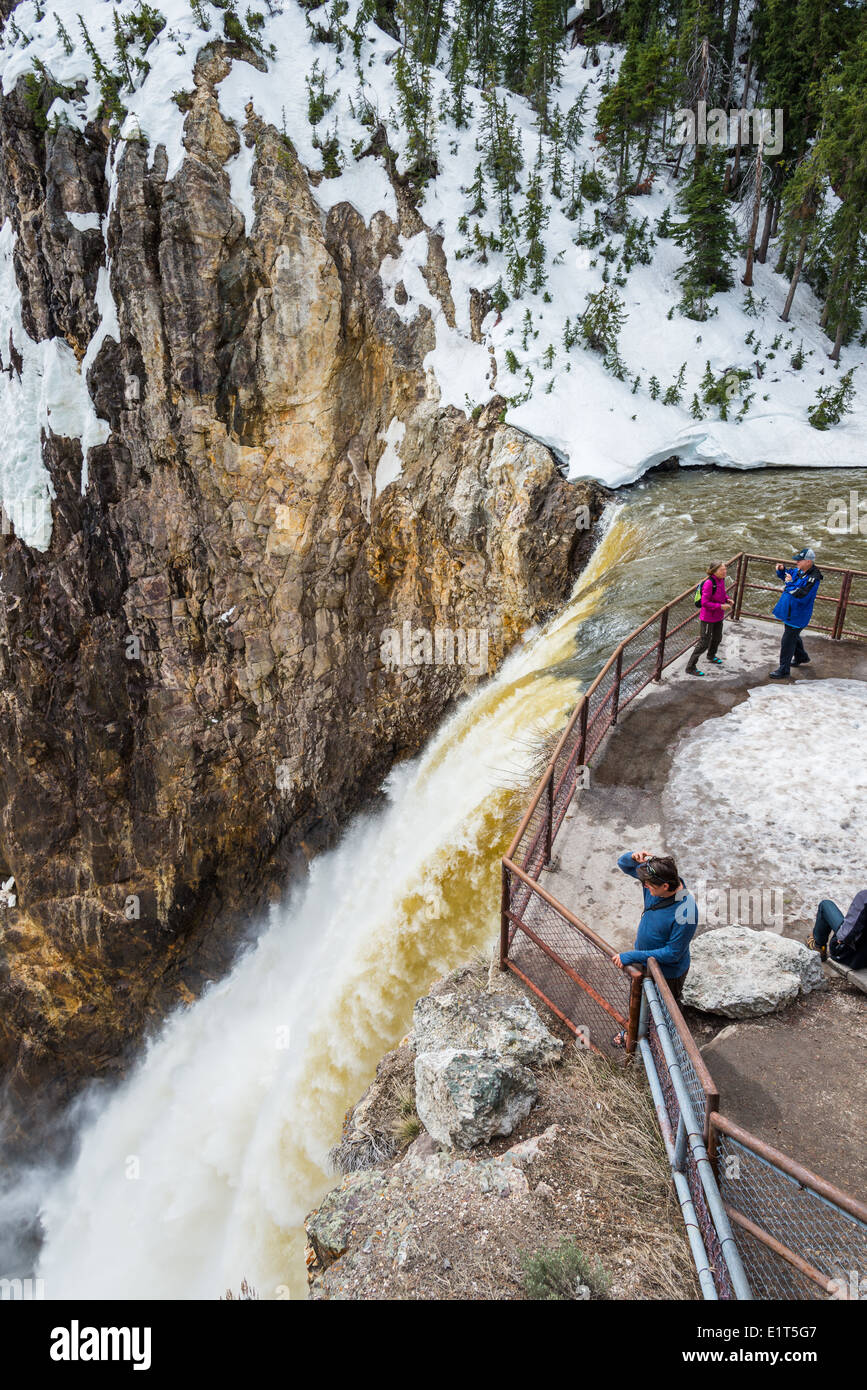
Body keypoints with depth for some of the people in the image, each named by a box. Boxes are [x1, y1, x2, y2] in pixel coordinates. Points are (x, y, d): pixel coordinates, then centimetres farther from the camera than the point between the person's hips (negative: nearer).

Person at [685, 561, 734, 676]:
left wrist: (728, 598, -4)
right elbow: (705, 603, -27)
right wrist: (721, 606, -26)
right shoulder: (709, 583, -27)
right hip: (708, 618, -8)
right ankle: (690, 667, 3)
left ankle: (711, 656, 54)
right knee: (704, 643, -5)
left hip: (718, 616, 8)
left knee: (717, 638, 27)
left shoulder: (721, 580, -2)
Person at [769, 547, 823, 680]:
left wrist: (790, 584, -28)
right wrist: (781, 569, -2)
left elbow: (802, 596, -33)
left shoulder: (813, 578, -25)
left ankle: (783, 671, 6)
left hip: (797, 616, -9)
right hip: (789, 612, 9)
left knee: (787, 641, -4)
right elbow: (784, 575, 20)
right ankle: (802, 658, 50)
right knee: (793, 636, 28)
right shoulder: (797, 571, 0)